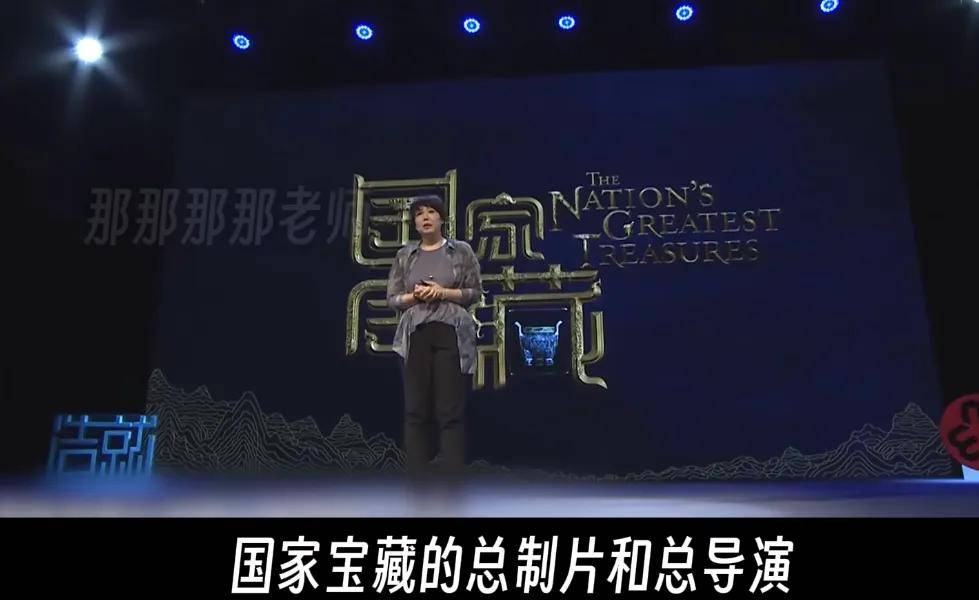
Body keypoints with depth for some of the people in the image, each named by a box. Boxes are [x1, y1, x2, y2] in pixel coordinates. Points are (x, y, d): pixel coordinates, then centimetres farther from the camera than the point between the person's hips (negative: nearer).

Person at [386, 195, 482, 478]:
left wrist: (443, 292, -12)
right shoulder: (404, 255, 11)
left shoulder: (462, 251, 6)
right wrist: (415, 296, -10)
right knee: (415, 408, 1)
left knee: (452, 409, -4)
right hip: (415, 336, 2)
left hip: (452, 334, -2)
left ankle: (454, 474, 1)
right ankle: (417, 472, 7)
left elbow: (475, 292, 2)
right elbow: (392, 299, 9)